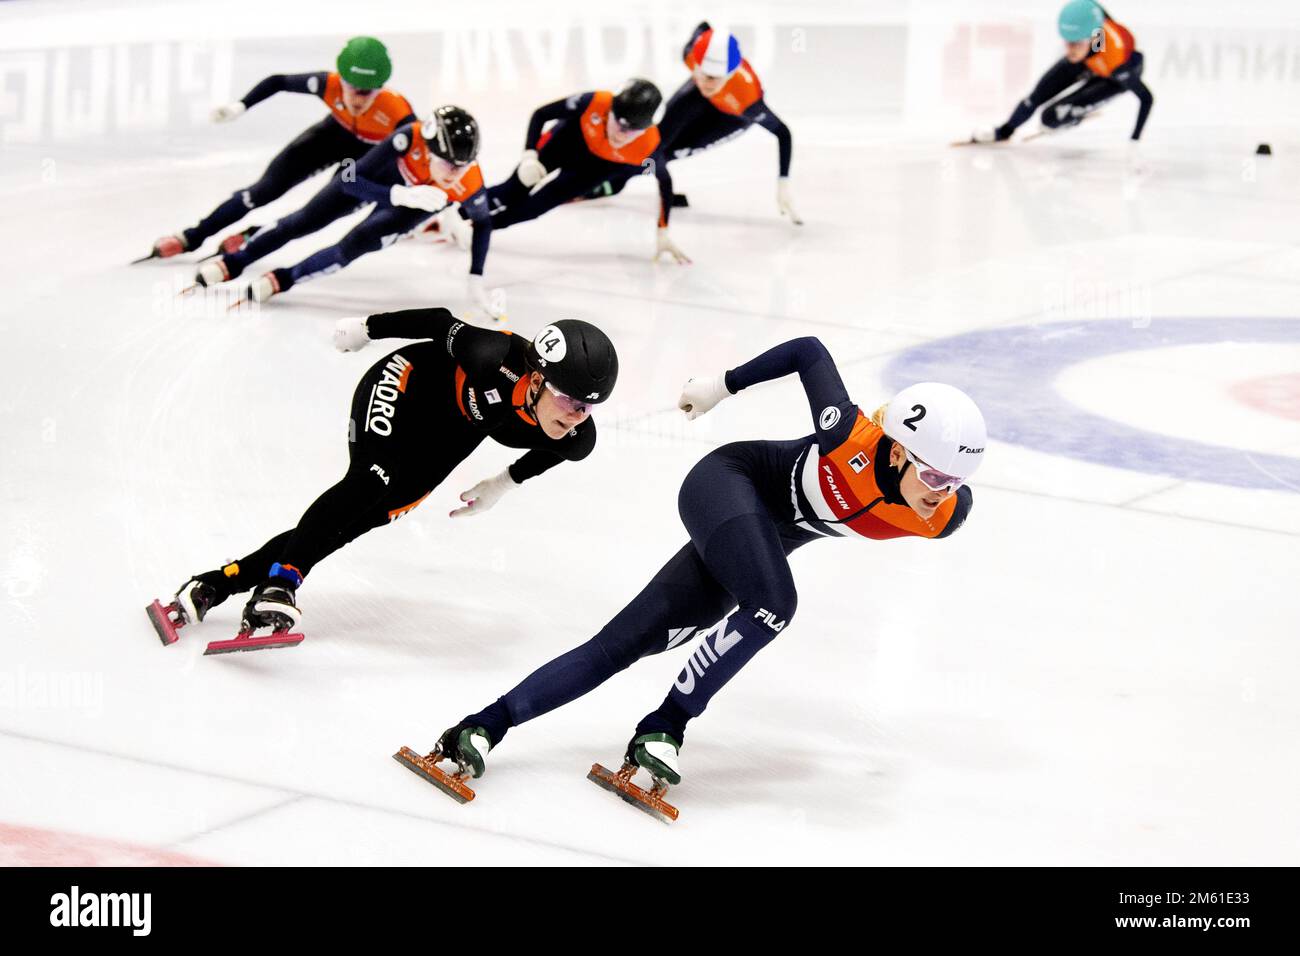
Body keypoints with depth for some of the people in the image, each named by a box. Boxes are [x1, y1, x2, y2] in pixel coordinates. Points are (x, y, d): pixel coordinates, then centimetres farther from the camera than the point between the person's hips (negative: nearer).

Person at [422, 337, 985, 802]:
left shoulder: (943, 515, -21)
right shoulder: (851, 436, -32)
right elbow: (809, 351, -16)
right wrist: (724, 385, -6)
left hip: (767, 539, 5)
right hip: (730, 482, -5)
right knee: (774, 605, -33)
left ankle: (487, 726, -6)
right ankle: (664, 726, -18)